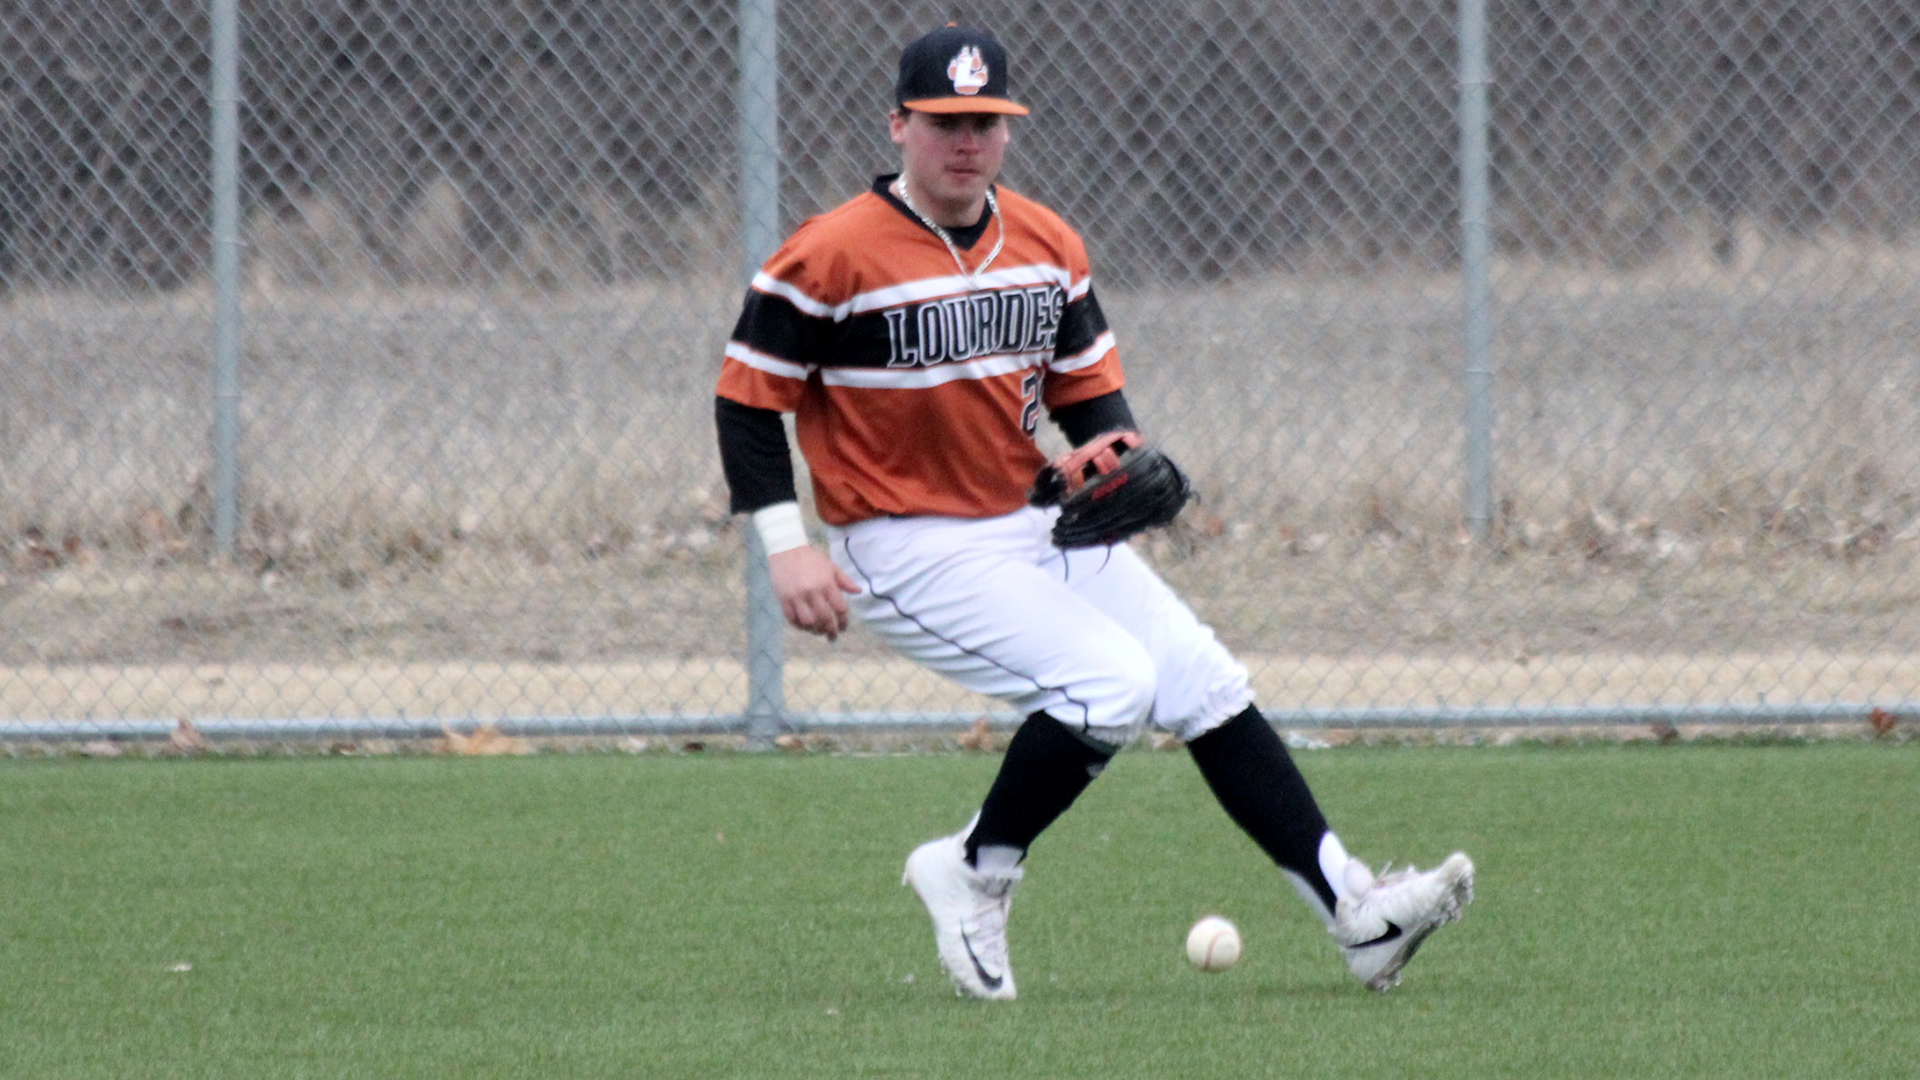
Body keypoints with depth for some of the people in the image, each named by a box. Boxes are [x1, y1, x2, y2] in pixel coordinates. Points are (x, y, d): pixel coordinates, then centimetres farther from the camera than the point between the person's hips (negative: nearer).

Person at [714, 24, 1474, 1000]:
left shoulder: (1047, 246, 7)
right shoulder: (828, 258, -13)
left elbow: (1090, 387, 16)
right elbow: (747, 398, -8)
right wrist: (786, 546, -15)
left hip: (1041, 526, 7)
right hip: (908, 549, -7)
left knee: (1205, 683, 0)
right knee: (1111, 680, -24)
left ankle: (1355, 913, 1)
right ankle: (974, 875, -6)